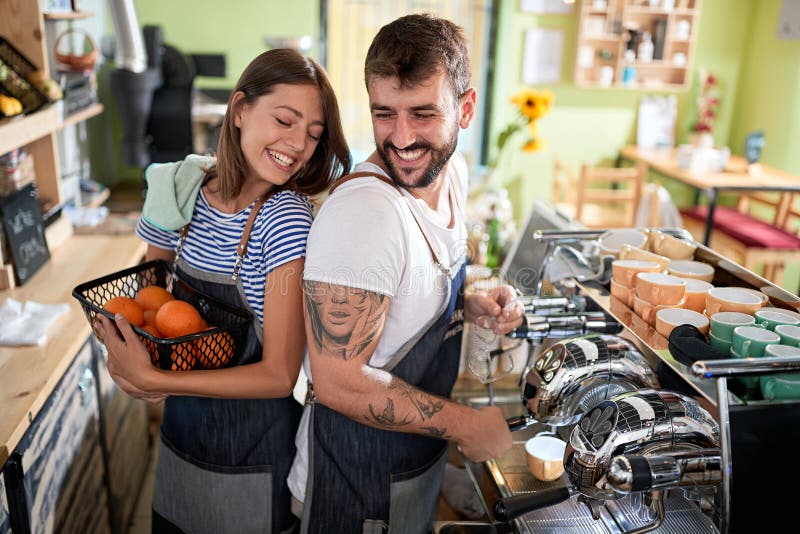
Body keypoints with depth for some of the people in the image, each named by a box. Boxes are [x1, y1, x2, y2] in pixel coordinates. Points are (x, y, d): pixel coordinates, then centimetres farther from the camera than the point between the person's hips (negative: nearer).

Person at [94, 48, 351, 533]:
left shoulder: (287, 217, -24)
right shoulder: (181, 191, -10)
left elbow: (280, 374, -23)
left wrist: (152, 380, -27)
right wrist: (125, 362, -16)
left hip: (256, 452, -4)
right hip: (183, 425, 5)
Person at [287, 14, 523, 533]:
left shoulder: (453, 170, -4)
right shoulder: (363, 212, -31)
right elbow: (339, 383, -29)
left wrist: (472, 305, -8)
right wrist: (464, 424, -20)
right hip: (359, 472, -7)